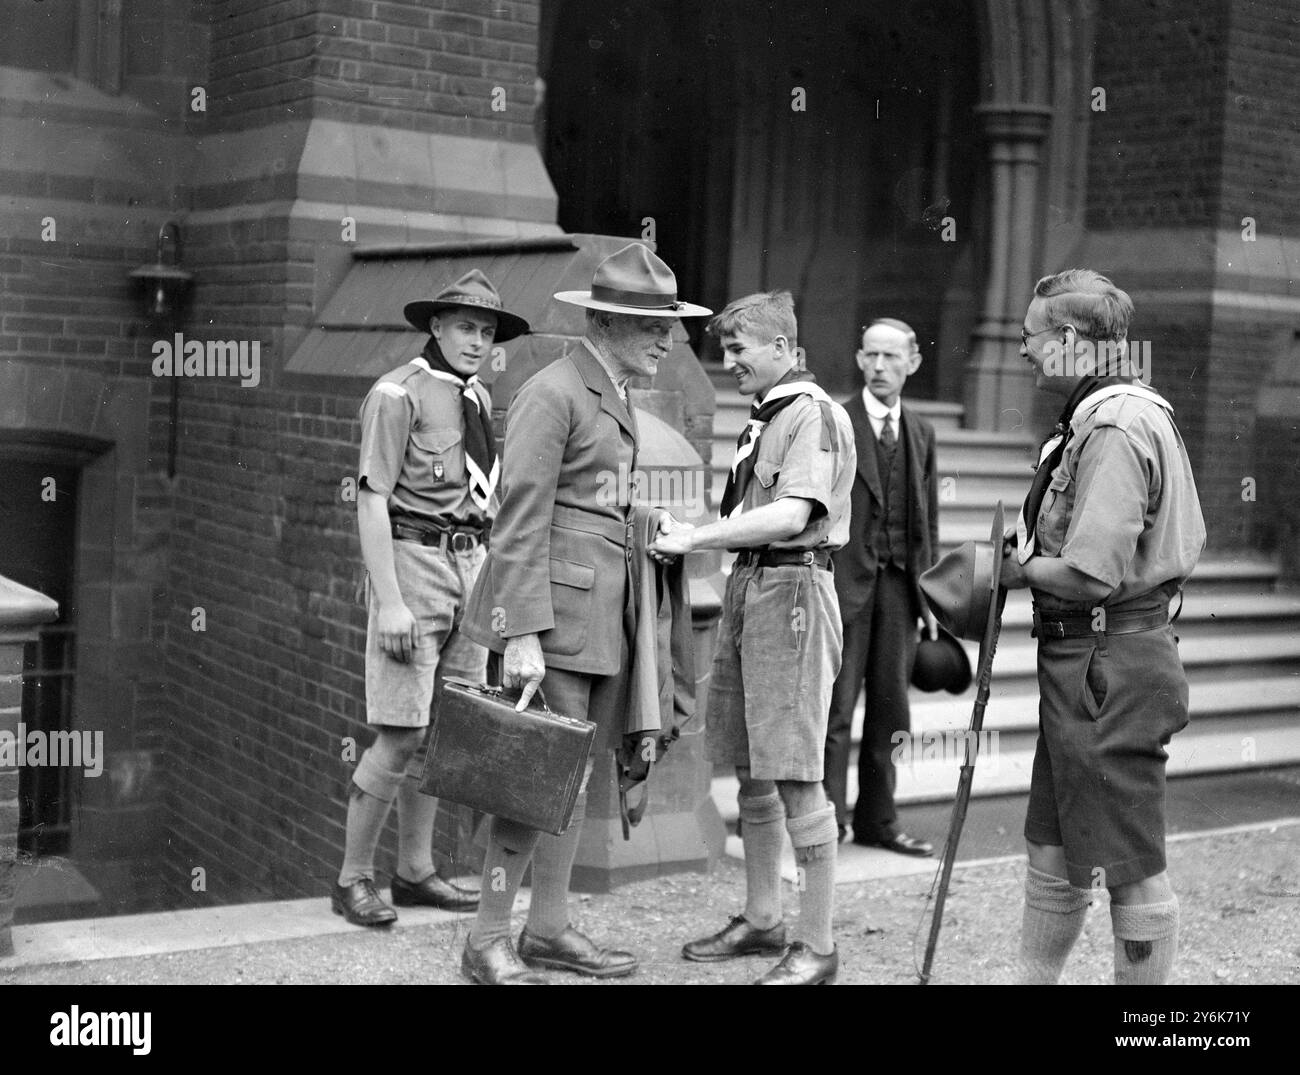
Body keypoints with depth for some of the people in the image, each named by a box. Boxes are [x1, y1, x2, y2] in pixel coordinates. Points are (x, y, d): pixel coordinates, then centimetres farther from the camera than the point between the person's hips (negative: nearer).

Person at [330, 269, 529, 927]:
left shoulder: (480, 399, 15)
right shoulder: (397, 394, -8)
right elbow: (372, 500, -13)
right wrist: (389, 600, -18)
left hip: (471, 563, 7)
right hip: (413, 560, -7)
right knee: (401, 736, -7)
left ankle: (415, 872, 21)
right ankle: (353, 879, 6)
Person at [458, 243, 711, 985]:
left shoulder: (615, 397, 17)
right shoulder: (551, 394, -12)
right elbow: (522, 521, -17)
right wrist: (522, 635, -22)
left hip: (607, 610, 9)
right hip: (557, 604, -9)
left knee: (581, 771, 11)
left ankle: (550, 928, 20)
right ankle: (489, 941, 2)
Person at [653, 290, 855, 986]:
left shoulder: (814, 414, -10)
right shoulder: (761, 417, 18)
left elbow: (790, 515, -21)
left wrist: (696, 538, -17)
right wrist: (688, 536, 3)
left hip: (793, 589, -9)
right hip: (746, 585, 9)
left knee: (796, 777, -7)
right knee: (751, 768, 14)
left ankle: (817, 947, 2)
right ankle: (762, 920, 27)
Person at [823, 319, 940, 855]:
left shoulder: (921, 432, 14)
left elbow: (928, 517, 17)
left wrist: (930, 595, 12)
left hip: (900, 583, 5)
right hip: (845, 580, -5)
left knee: (890, 706, 9)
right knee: (836, 707, -4)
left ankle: (877, 820, 18)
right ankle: (828, 820, 2)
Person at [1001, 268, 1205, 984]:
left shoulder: (1116, 427, -18)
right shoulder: (1097, 418, 14)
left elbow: (1090, 575, -27)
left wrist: (1021, 567, -7)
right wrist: (1033, 556, 9)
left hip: (1108, 669, -10)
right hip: (1081, 664, 11)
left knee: (1131, 867, 1)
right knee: (1052, 852, 17)